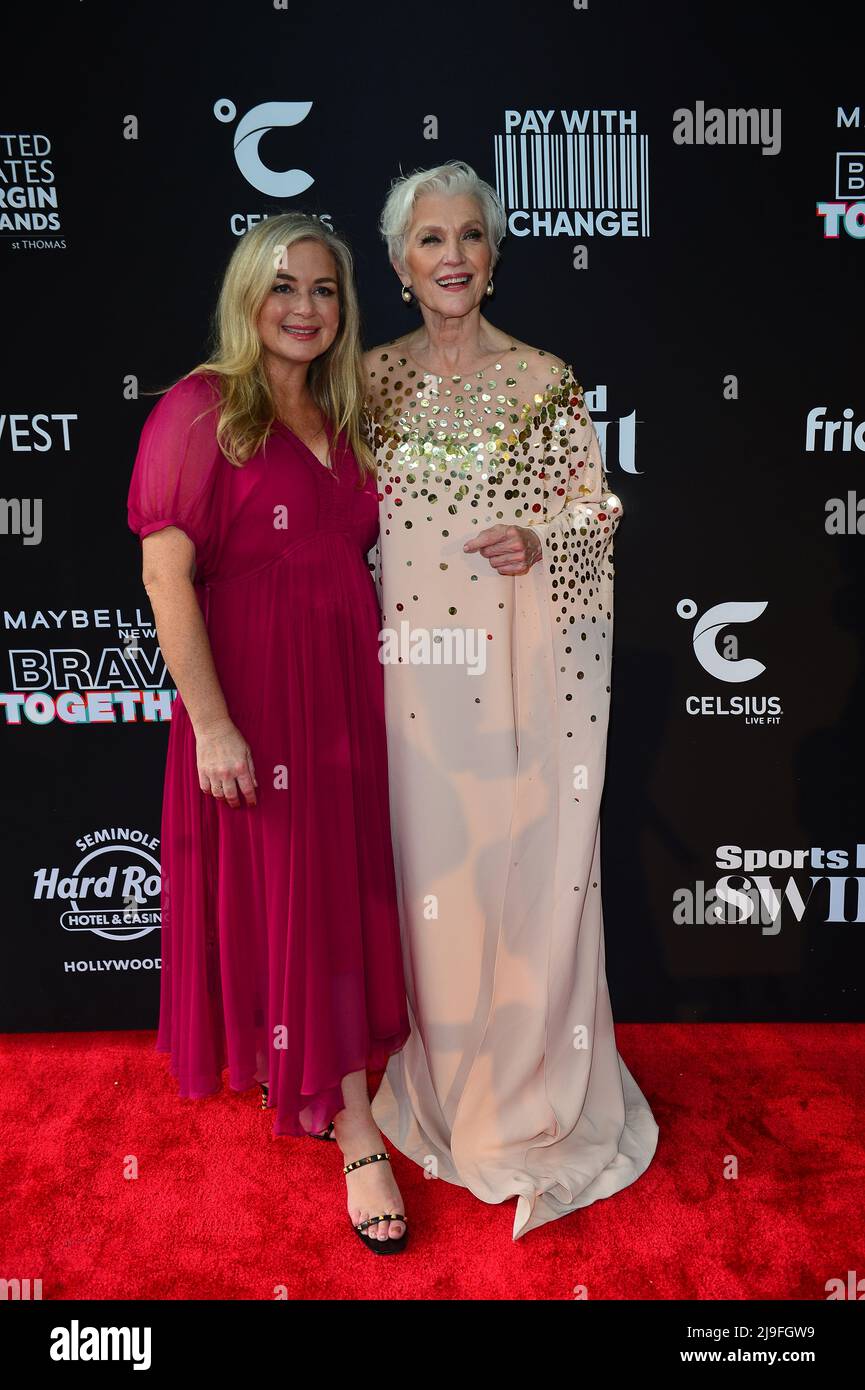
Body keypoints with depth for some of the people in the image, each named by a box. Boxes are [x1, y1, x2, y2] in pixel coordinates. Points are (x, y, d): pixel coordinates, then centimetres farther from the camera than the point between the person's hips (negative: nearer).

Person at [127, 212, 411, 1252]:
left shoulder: (343, 421, 12)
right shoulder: (201, 409, -8)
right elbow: (166, 573, -14)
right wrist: (210, 724, -18)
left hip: (350, 689, 7)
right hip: (255, 695, -6)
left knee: (346, 887, 15)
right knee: (288, 898, 3)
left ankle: (307, 1081, 38)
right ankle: (354, 1131, 17)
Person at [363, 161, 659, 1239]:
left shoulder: (545, 380, 0)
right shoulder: (372, 379, 8)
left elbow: (593, 514, 3)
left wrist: (537, 543, -16)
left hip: (514, 661, -2)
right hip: (409, 658, 3)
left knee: (523, 857, 3)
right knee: (427, 858, 10)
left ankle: (535, 1092, 27)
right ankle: (446, 1078, 33)